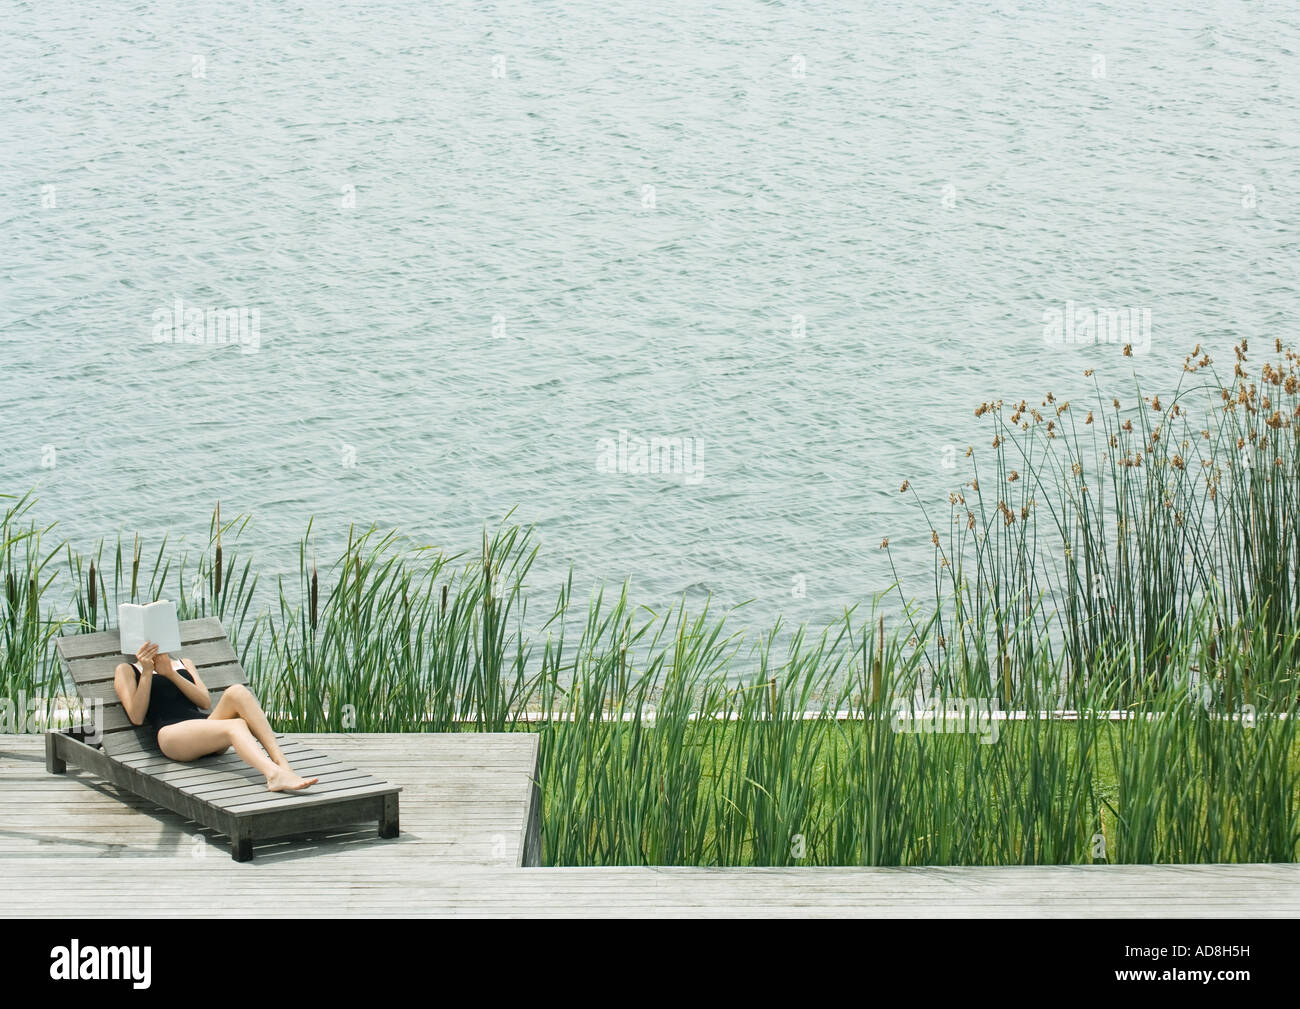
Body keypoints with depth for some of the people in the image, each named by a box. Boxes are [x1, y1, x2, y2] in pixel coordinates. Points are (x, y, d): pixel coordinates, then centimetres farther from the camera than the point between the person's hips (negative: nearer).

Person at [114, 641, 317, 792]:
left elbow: (205, 701, 13)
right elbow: (136, 717, 2)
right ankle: (275, 773, -65)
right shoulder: (127, 670, 19)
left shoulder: (184, 664, 32)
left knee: (237, 692, -28)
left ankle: (281, 762, -45)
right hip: (171, 734, -5)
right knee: (236, 725, -34)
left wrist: (171, 674, 2)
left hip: (207, 723, 5)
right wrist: (147, 672, -4)